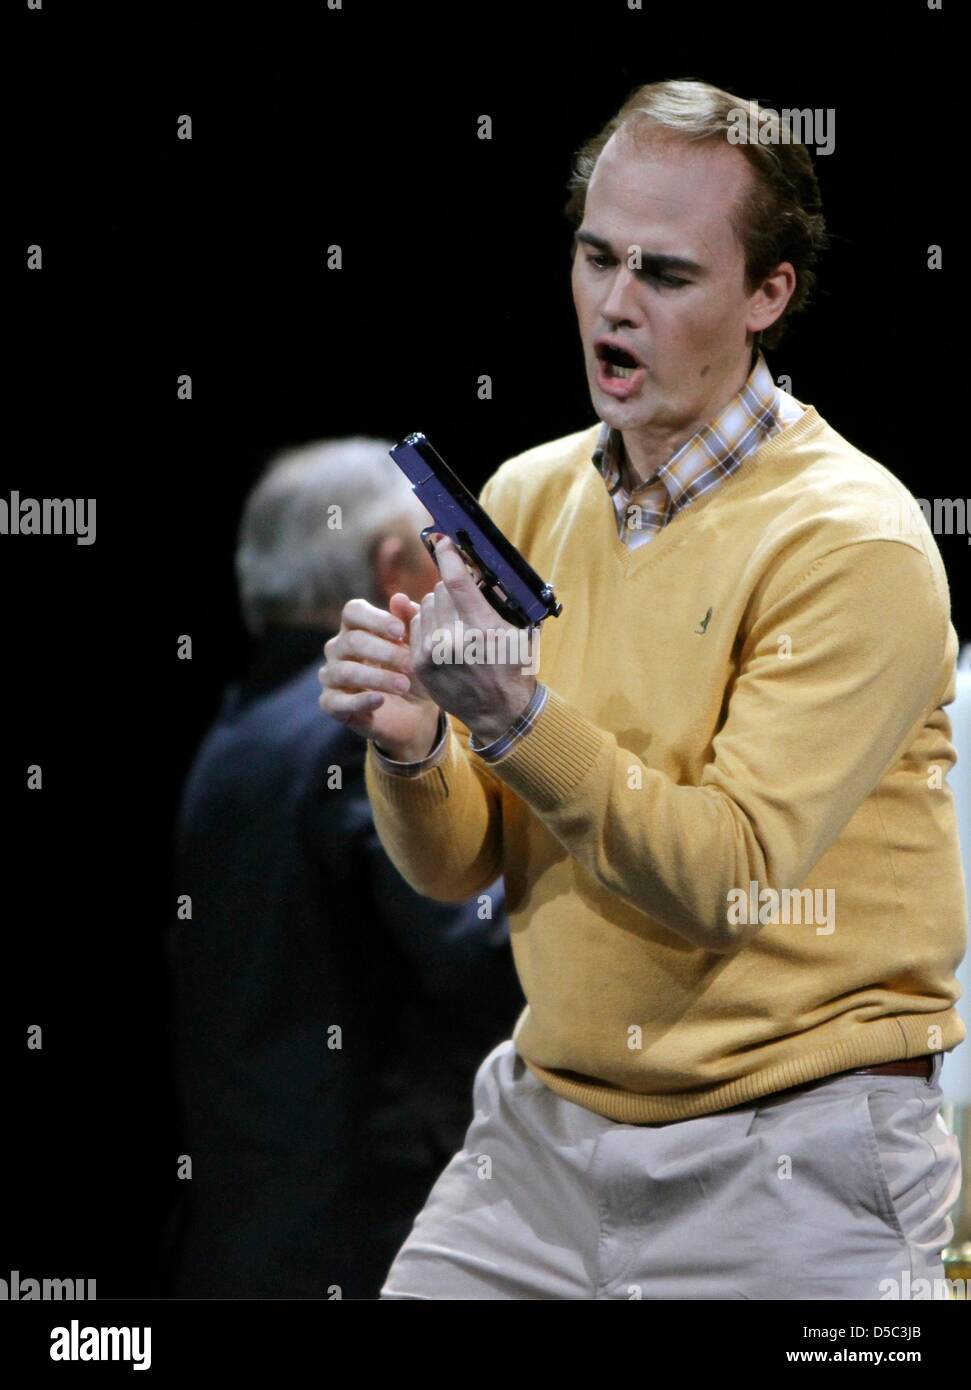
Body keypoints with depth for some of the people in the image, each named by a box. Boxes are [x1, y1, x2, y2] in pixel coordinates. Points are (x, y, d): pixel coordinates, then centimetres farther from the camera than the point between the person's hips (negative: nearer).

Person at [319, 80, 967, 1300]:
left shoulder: (853, 547, -13)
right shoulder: (525, 500, 6)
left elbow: (727, 877, -20)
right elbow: (456, 867, 6)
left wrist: (514, 716, -29)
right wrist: (409, 747, -15)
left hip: (789, 1163, -5)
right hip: (544, 1126, 5)